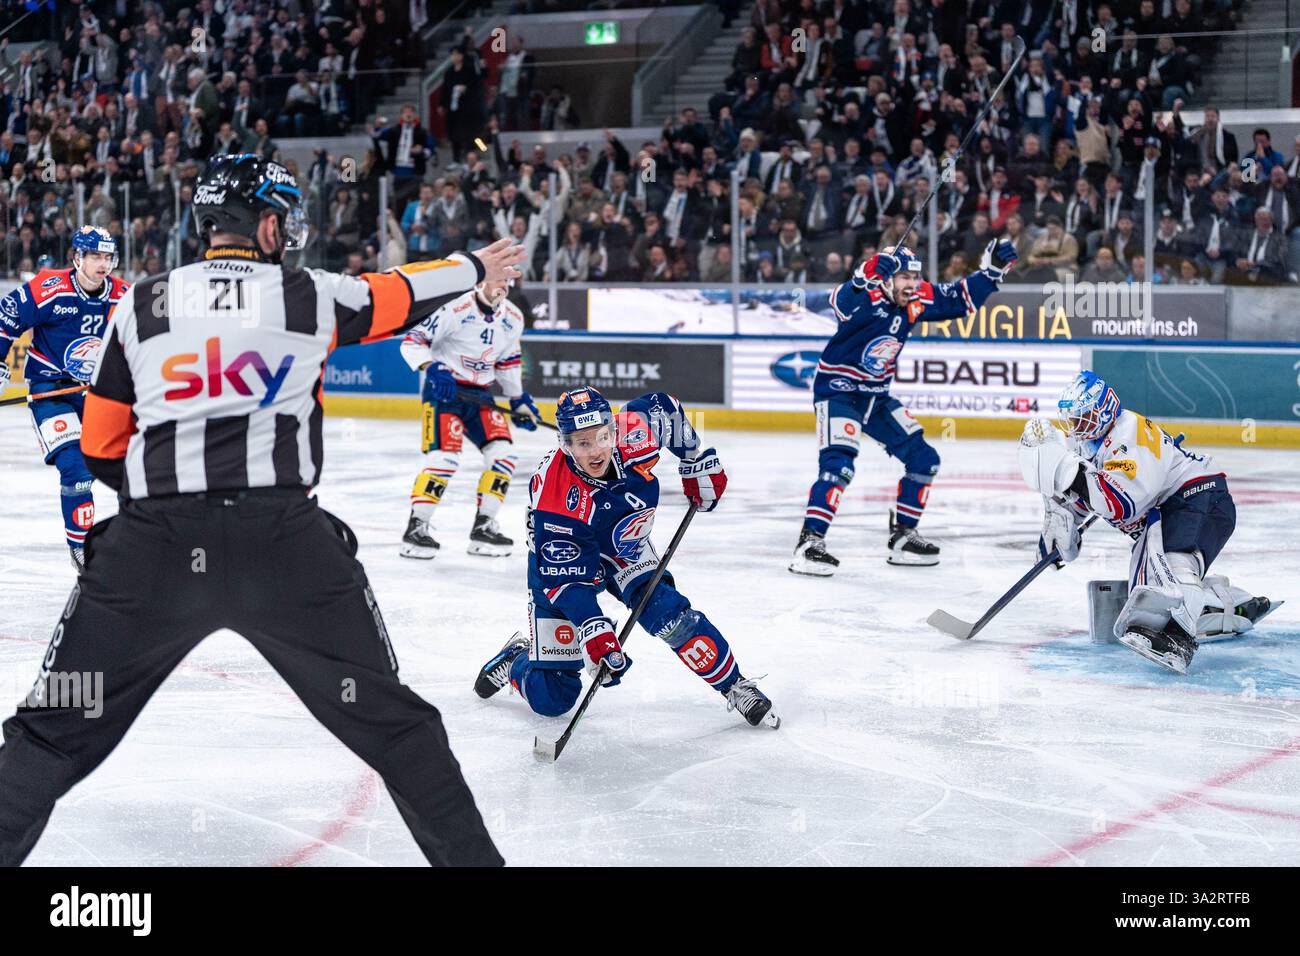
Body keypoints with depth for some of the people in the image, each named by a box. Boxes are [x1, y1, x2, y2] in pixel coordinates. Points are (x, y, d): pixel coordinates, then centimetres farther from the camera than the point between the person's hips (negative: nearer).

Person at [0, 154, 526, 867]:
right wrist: (475, 268, 48)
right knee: (391, 723, 12)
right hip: (287, 541, -1)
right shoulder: (312, 297, 9)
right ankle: (468, 852, 15)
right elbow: (401, 294, 29)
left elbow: (100, 451, 16)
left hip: (151, 543, 1)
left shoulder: (138, 307, 12)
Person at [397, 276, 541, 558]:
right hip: (444, 389, -7)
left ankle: (484, 526, 5)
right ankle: (416, 527, -10)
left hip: (479, 394, 7)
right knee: (444, 456, -19)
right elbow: (412, 341, -16)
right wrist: (432, 370, -30)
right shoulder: (456, 309, -18)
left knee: (502, 453, -5)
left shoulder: (513, 318, 5)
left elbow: (508, 361, 20)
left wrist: (519, 400, 21)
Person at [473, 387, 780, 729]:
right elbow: (567, 579, -32)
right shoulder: (555, 501, -38)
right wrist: (593, 629, -44)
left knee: (669, 612, -23)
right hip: (560, 560, -4)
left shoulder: (635, 430, -28)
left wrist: (698, 462, 1)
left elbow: (665, 406, -3)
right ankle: (516, 661, 28)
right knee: (551, 698, -5)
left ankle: (736, 688, -6)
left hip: (624, 550, 4)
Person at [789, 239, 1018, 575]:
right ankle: (809, 542, -23)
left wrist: (992, 269, -4)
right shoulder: (867, 296, -24)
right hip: (837, 390, -8)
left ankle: (902, 536, 19)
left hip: (876, 395, 8)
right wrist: (868, 275, -65)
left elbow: (960, 298, 8)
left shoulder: (917, 301, -3)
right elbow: (841, 302, -47)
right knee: (839, 463, -25)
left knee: (924, 459, 7)